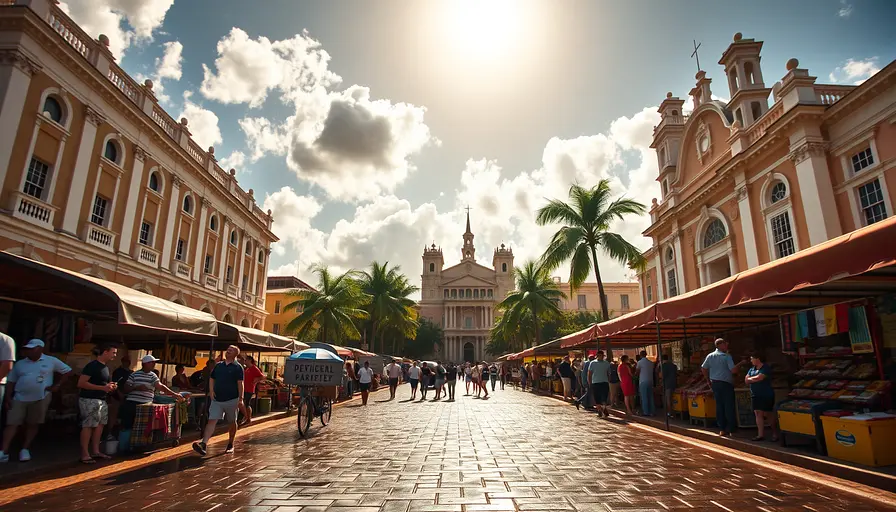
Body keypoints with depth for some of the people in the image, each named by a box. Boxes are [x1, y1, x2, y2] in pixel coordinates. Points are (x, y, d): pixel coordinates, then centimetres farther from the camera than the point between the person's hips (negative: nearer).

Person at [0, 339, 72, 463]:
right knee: (12, 424, -4)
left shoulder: (51, 361, 2)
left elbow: (68, 371, 7)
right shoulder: (19, 363, 10)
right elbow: (11, 381, 12)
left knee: (33, 425, 3)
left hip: (41, 398, -2)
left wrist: (57, 385, -1)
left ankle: (25, 450, 12)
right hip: (19, 398, 2)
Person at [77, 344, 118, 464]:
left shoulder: (105, 367, 14)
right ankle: (85, 455, 2)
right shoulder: (92, 366, -13)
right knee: (88, 426, -5)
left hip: (102, 400, 9)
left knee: (100, 425, 9)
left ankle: (95, 451, 18)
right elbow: (81, 383, -19)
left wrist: (111, 387, 7)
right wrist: (103, 387, -21)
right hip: (89, 400, -9)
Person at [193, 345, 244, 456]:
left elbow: (241, 384, -11)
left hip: (231, 400, -3)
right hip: (217, 399, 3)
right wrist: (211, 391, 1)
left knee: (232, 422, 10)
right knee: (212, 421, -9)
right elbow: (211, 379, 18)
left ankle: (230, 445, 25)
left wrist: (240, 399, -17)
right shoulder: (218, 365, 10)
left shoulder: (238, 368, -5)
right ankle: (204, 444, -16)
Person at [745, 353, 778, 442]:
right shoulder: (751, 369, 13)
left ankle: (775, 434, 17)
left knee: (768, 414, 1)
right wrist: (755, 379, -7)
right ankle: (761, 434, 4)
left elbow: (759, 378, -18)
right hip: (755, 395, 6)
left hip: (766, 395, -6)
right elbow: (746, 380, 9)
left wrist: (751, 379, -1)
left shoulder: (766, 368, -8)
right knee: (758, 414, 2)